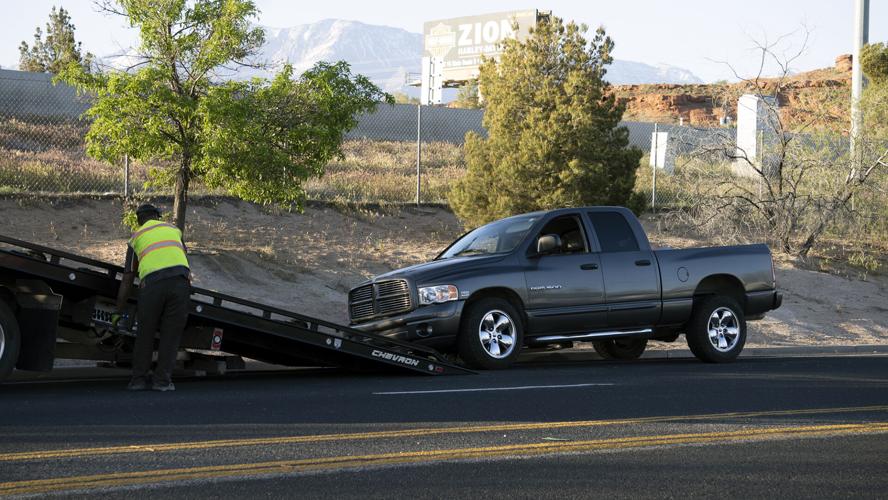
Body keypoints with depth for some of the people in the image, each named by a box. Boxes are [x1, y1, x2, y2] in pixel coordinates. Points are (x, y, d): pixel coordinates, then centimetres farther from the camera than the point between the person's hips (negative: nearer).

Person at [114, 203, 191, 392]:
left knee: (145, 333, 12)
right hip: (180, 278, 1)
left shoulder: (136, 237, 24)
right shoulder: (174, 230, 29)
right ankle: (162, 380, 6)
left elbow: (127, 279, 21)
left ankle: (139, 378, 15)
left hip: (152, 282, -1)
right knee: (171, 333, 8)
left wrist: (119, 312, 25)